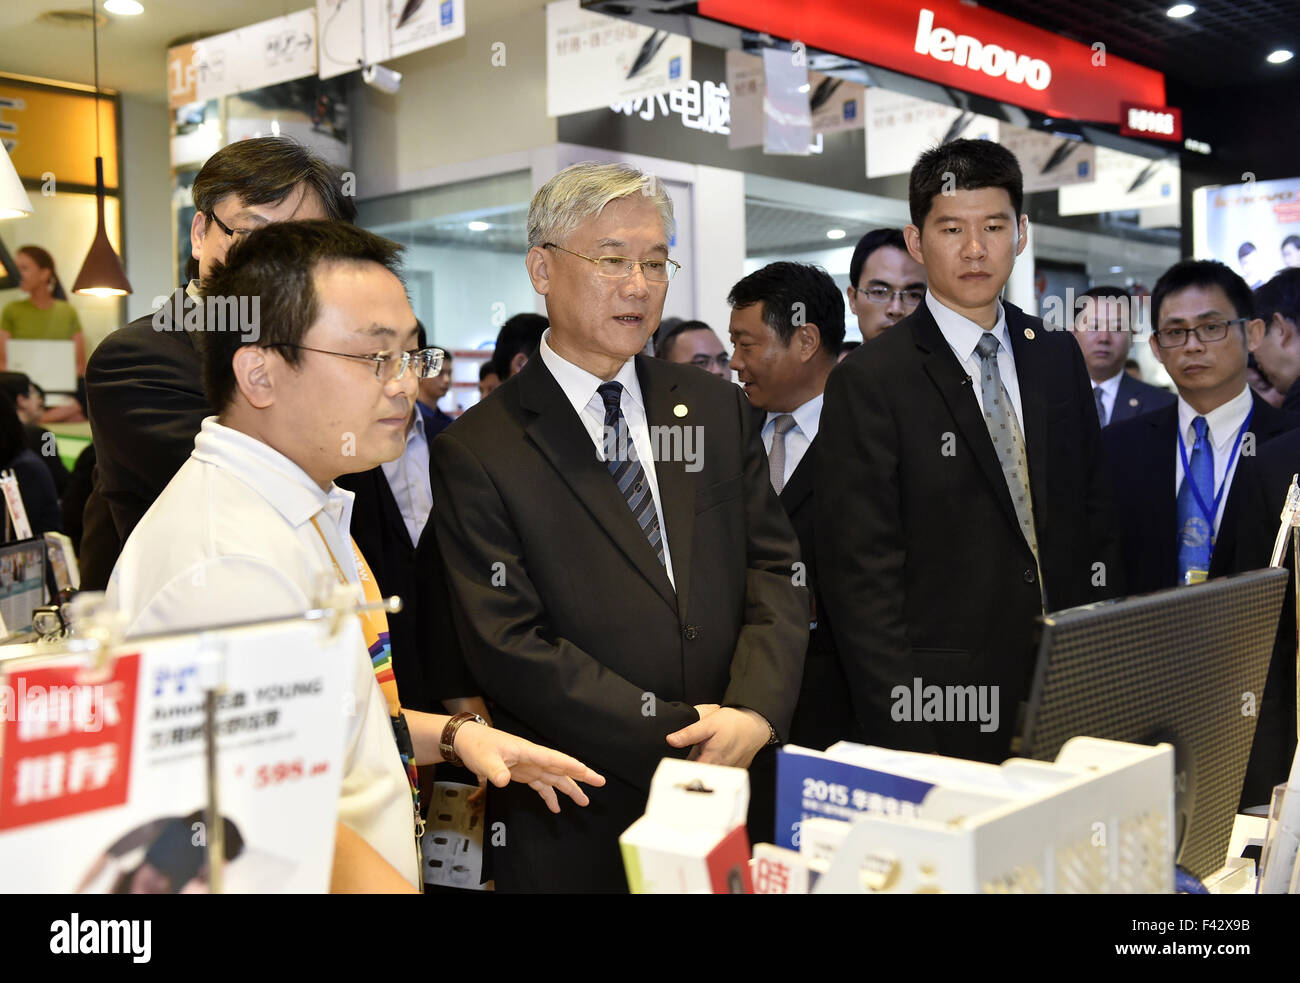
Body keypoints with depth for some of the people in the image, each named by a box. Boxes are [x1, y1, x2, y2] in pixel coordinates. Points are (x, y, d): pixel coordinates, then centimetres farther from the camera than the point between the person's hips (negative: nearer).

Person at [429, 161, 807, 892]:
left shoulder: (719, 410, 6)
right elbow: (509, 647, -13)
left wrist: (755, 713, -14)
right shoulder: (478, 453, -8)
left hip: (737, 792, 4)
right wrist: (679, 736, -16)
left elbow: (777, 570, 2)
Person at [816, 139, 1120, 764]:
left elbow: (1093, 518, 15)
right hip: (943, 712, -5)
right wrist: (900, 728, -14)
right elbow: (859, 573, -11)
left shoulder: (1060, 358, 10)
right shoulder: (867, 383, -9)